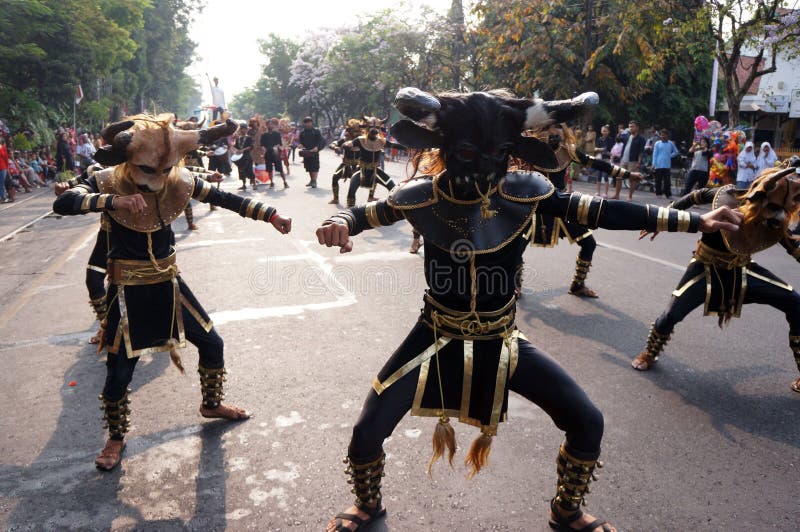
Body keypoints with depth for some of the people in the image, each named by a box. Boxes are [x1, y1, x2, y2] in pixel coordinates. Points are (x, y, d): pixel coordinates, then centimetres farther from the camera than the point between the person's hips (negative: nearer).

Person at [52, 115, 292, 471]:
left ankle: (211, 404, 39)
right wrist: (113, 201, -45)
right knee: (119, 372, 3)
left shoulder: (180, 181, -7)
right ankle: (116, 438, 31)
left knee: (212, 344, 11)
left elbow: (226, 199, -3)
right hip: (128, 292, -4)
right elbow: (62, 204, -30)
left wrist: (271, 215, -10)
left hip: (168, 284, 4)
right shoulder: (109, 182, -16)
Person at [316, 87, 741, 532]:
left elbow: (598, 211, -6)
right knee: (366, 435, -6)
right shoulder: (422, 196, -17)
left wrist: (694, 221, -5)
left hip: (502, 342, 2)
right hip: (437, 339, -1)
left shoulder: (523, 193, -14)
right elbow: (364, 214, -1)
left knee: (588, 422, -1)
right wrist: (338, 223, -27)